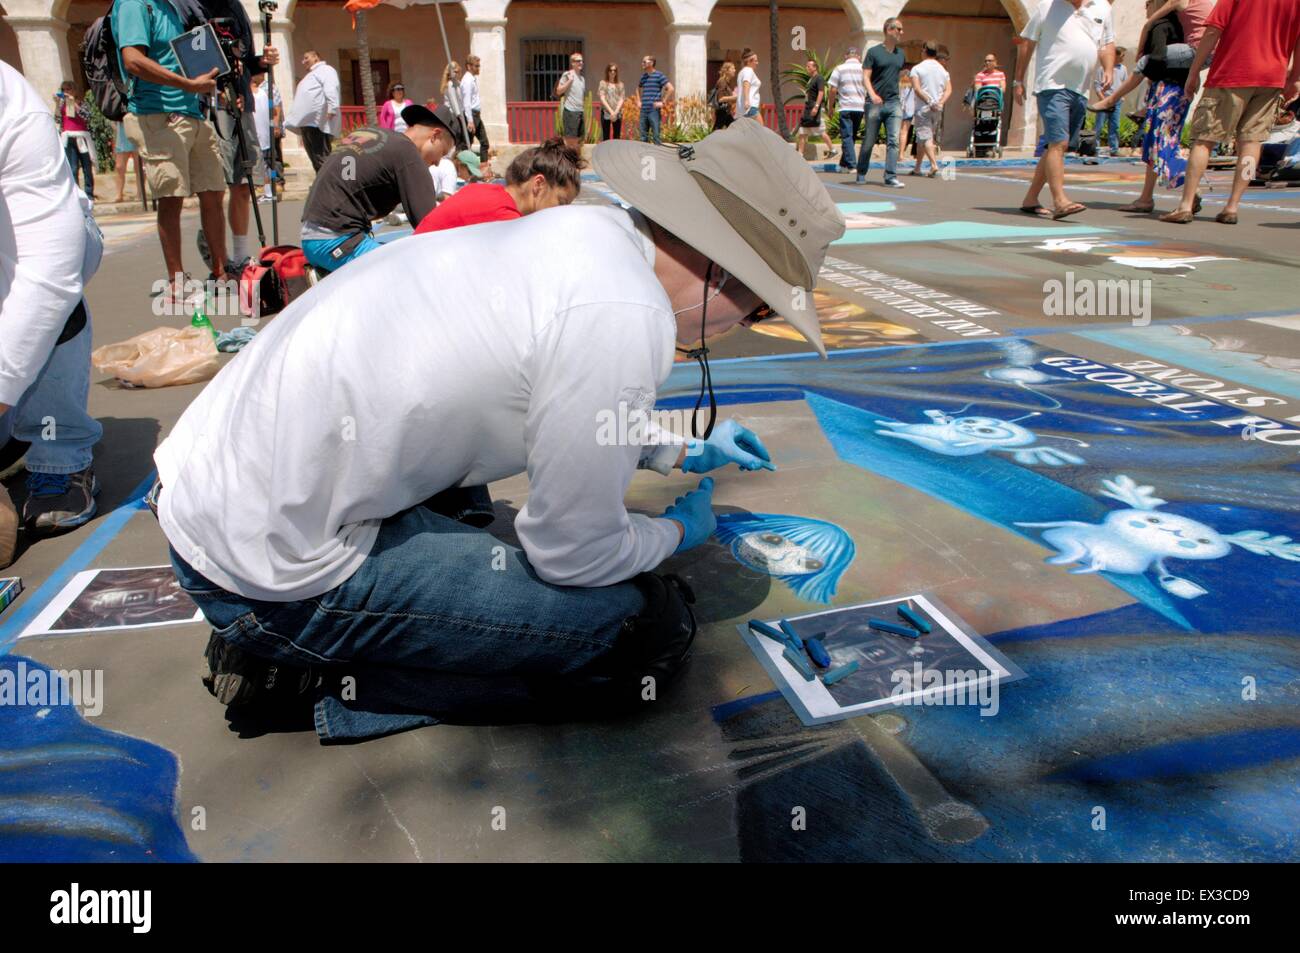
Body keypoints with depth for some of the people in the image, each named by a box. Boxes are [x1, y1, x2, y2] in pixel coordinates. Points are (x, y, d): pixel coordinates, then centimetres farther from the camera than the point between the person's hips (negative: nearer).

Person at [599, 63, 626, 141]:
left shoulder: (620, 84, 10)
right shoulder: (603, 83, 4)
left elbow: (622, 99, 3)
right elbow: (602, 98, -4)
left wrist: (616, 112, -11)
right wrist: (611, 111, -13)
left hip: (617, 114, 2)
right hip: (606, 112, -2)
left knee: (617, 137, 1)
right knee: (606, 137, -2)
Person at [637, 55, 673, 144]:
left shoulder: (659, 75, -3)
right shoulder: (643, 76, 15)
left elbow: (670, 89, -10)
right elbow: (638, 88, 34)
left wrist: (663, 102, -12)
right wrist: (638, 101, 20)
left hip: (654, 110, -6)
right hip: (643, 111, 6)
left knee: (656, 136, -5)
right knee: (643, 137, 7)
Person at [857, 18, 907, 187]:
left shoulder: (900, 53, 14)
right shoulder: (874, 52, -1)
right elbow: (865, 76, -6)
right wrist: (872, 94, -22)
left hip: (894, 103, 4)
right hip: (875, 103, -4)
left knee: (894, 140, -7)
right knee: (869, 141, 4)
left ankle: (891, 176, -9)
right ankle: (861, 173, 20)